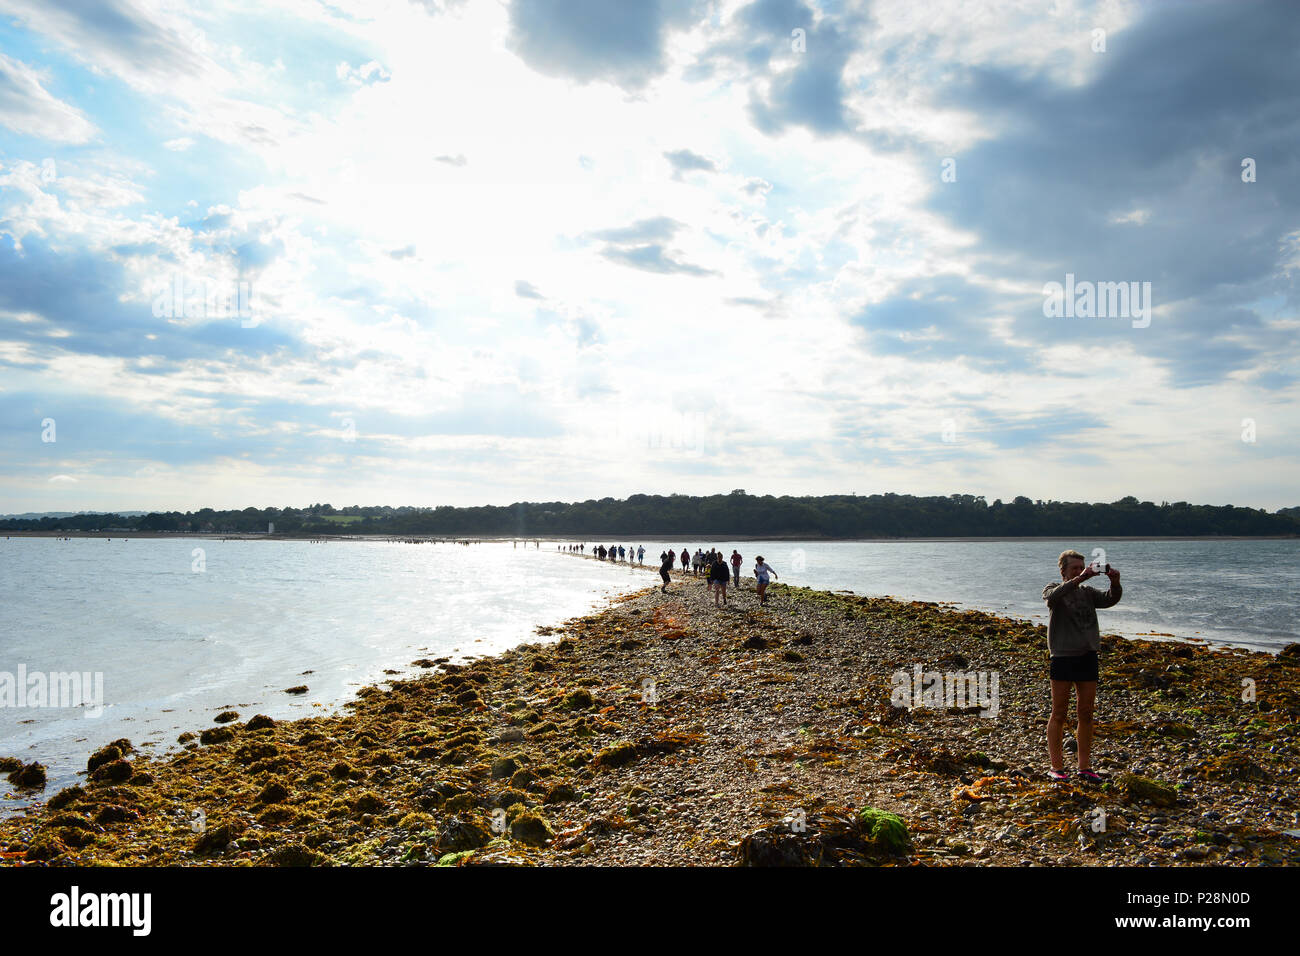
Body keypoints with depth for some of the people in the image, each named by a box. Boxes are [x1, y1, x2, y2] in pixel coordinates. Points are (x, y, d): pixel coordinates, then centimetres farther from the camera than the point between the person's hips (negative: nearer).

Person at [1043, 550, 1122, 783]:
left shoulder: (1087, 592, 13)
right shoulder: (1053, 589, 0)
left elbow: (1109, 599, -2)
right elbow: (1053, 597, -24)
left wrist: (1115, 583, -22)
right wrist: (1079, 579, -33)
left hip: (1087, 657, 5)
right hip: (1063, 657, -5)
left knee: (1086, 714, 8)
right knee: (1059, 714, 0)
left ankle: (1085, 767, 18)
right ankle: (1056, 767, 8)